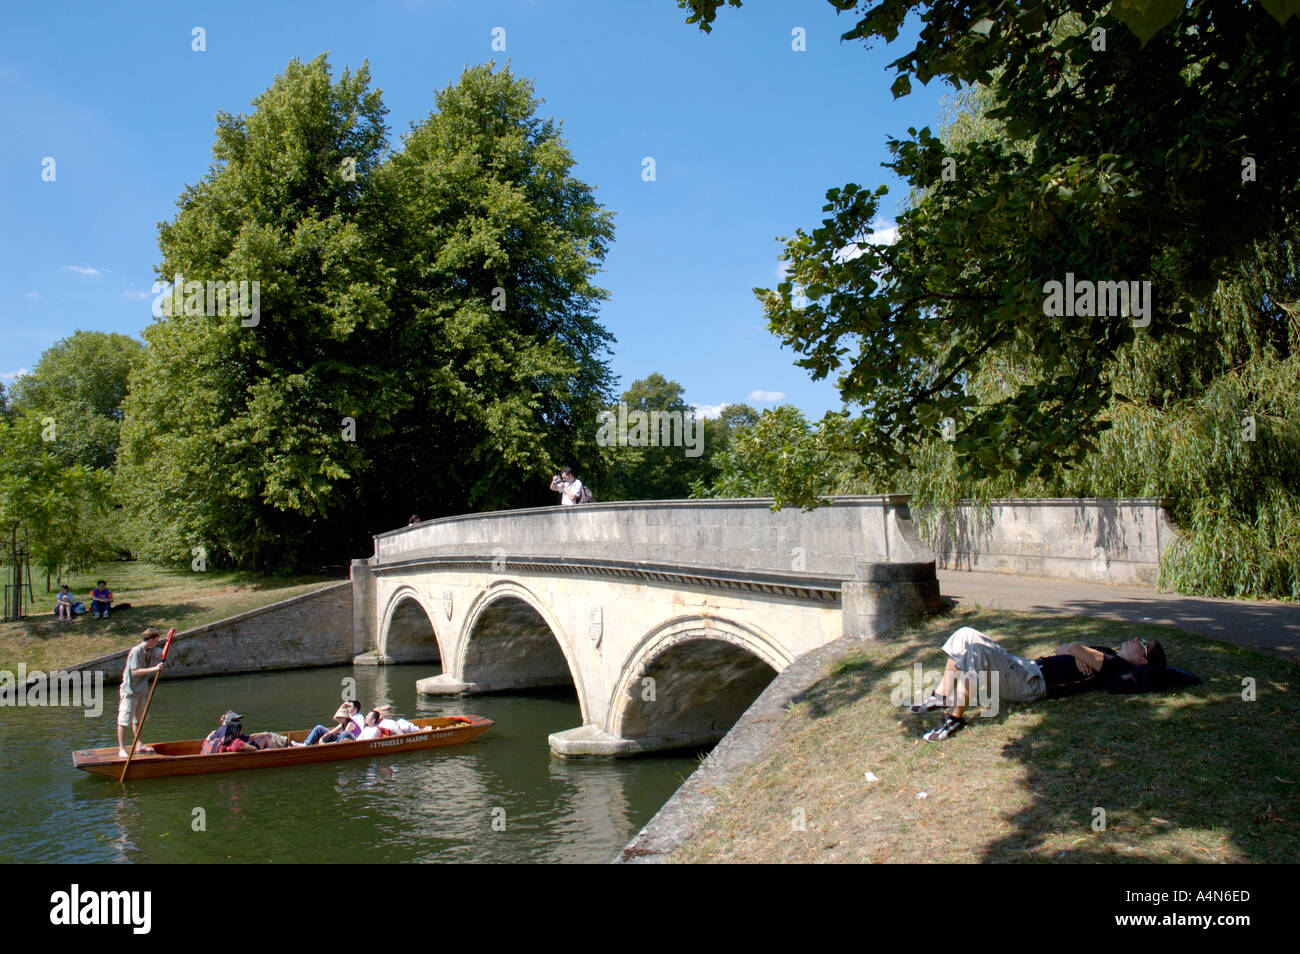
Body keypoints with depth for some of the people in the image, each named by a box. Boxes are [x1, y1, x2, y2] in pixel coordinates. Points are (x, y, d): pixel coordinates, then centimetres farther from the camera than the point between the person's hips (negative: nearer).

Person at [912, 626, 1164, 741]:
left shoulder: (1116, 665, -7)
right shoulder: (1107, 652, 21)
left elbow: (1074, 648, -20)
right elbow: (1061, 649, 25)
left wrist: (1076, 650, 3)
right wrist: (1079, 655, 5)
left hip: (1033, 683, -10)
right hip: (1030, 667, 10)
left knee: (972, 647, -29)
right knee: (965, 636, 2)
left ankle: (956, 717, -24)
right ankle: (942, 697, 2)